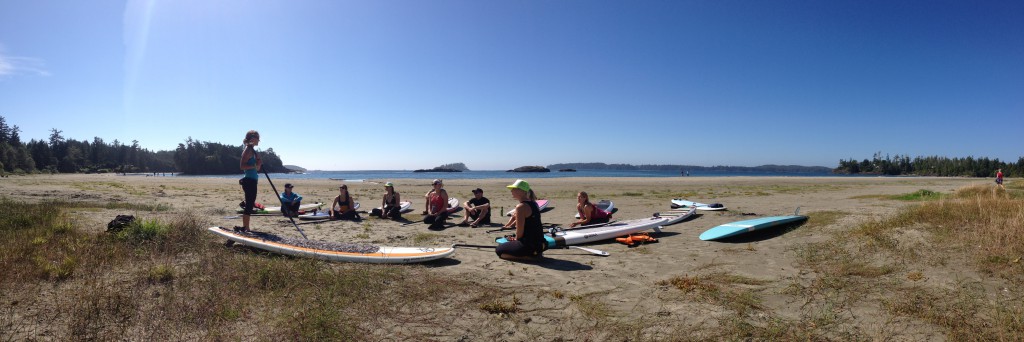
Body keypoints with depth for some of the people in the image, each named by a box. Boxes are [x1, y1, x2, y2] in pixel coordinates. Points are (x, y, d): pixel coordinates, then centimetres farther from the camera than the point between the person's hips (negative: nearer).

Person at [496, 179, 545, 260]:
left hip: (529, 246, -9)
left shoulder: (521, 207, -19)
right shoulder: (533, 203, 10)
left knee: (499, 250, 6)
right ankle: (535, 254, 11)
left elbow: (520, 231, -18)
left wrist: (516, 239, 3)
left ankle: (530, 256, -6)